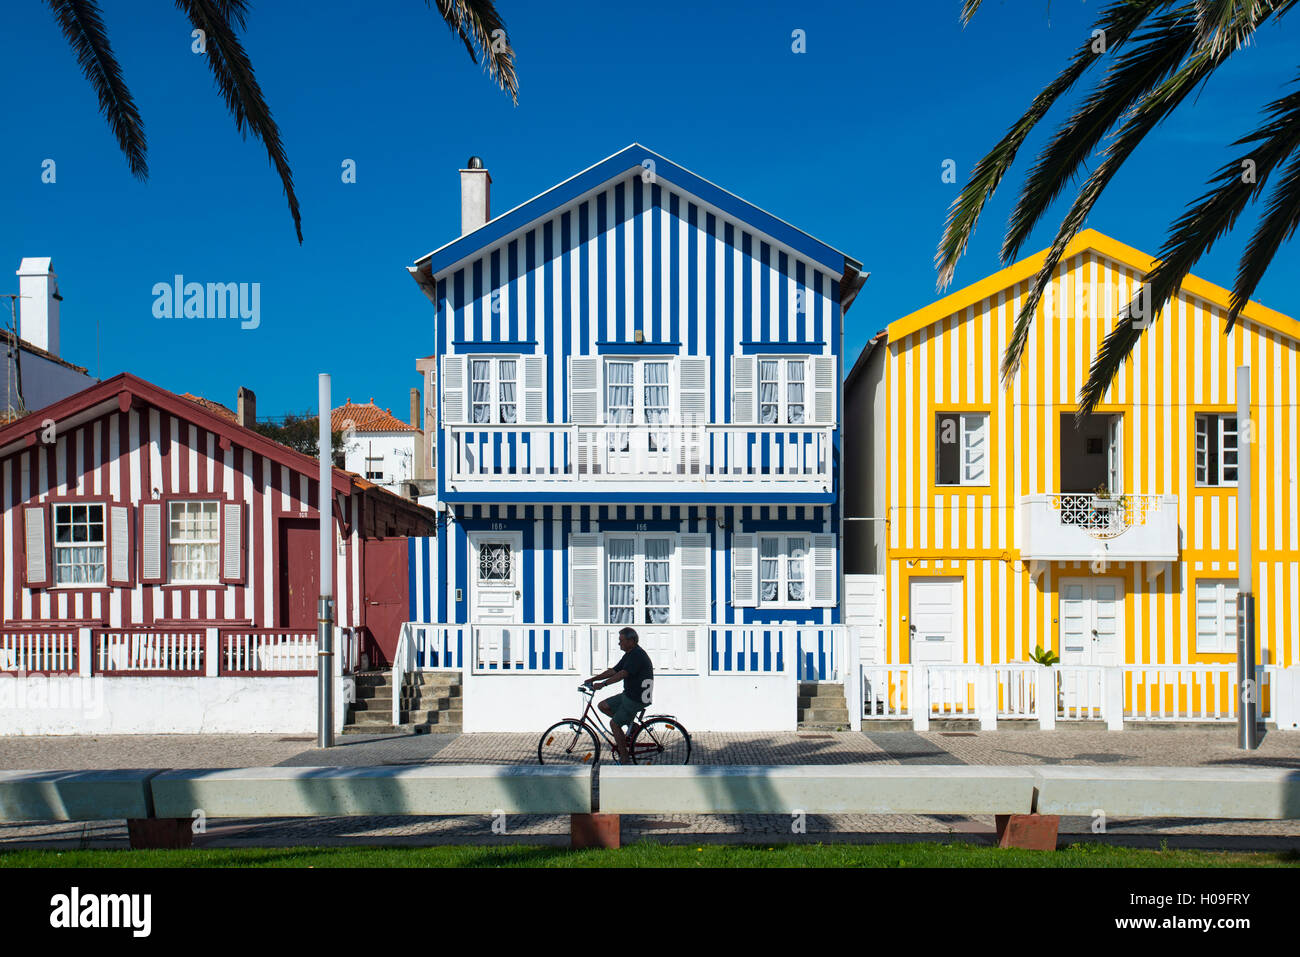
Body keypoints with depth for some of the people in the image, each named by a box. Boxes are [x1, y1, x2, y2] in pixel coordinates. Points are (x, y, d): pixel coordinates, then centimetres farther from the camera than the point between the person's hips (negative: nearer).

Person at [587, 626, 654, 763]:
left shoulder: (638, 655, -20)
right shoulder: (629, 654, 12)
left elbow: (623, 674, -29)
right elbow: (614, 671, 14)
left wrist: (603, 683, -32)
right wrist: (593, 679, 7)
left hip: (636, 699, -10)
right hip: (628, 695, 10)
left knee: (614, 724, -6)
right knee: (603, 706, 11)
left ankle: (624, 759, 2)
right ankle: (631, 725, 11)